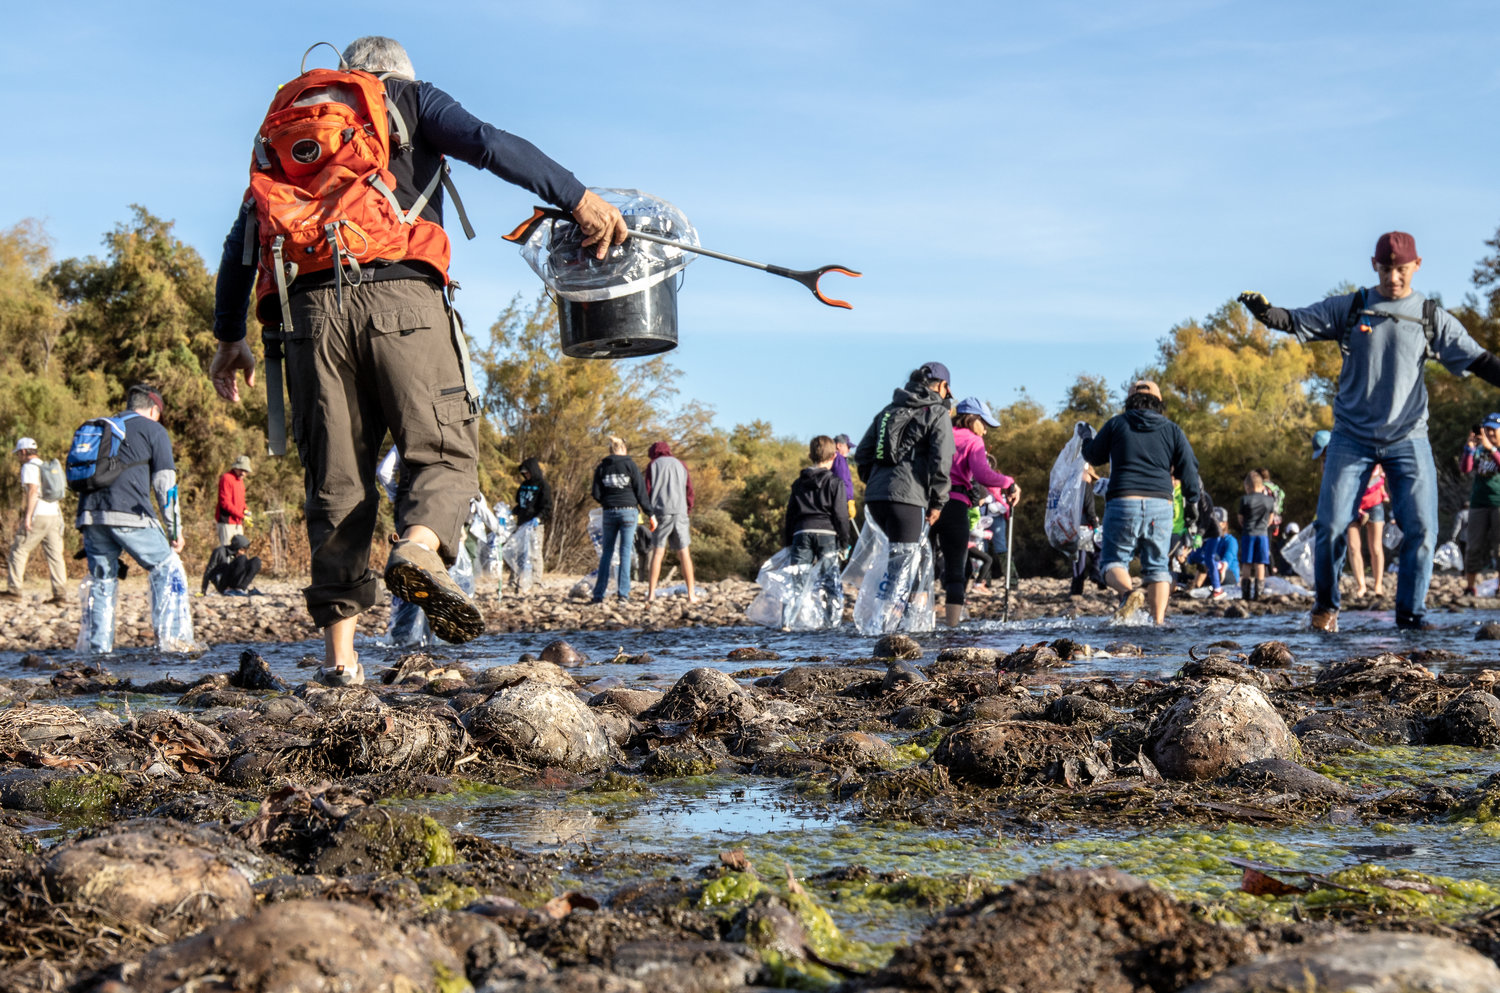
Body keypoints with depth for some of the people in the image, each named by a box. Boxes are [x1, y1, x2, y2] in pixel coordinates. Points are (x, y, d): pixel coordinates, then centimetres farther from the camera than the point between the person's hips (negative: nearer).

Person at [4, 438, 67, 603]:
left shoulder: (29, 467, -4)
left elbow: (32, 491, -17)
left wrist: (27, 517, -20)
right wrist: (22, 514, 36)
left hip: (38, 516, -8)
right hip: (54, 515, 8)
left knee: (19, 550, 2)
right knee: (55, 554, 2)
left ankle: (14, 590, 0)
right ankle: (60, 593, -5)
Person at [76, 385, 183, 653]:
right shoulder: (153, 430, 10)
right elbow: (164, 483, 3)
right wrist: (175, 530, 5)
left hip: (90, 516, 5)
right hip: (129, 515, -5)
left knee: (101, 581, 12)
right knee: (167, 568, 5)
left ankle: (99, 648, 8)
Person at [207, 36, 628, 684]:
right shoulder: (410, 101, 19)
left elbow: (242, 238, 29)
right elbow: (488, 144, 0)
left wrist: (229, 337, 34)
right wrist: (578, 200, -4)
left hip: (309, 308, 4)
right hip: (400, 294, -4)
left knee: (336, 477, 6)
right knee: (444, 451, -1)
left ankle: (339, 652, 0)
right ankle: (419, 549, -34)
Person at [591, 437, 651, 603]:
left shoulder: (601, 467, 5)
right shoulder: (630, 465, -2)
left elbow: (596, 494, 3)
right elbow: (641, 491, -5)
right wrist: (650, 513, -1)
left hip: (609, 513, 2)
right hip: (629, 511, -2)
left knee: (607, 552, 9)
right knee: (625, 552, -1)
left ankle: (599, 594, 6)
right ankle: (623, 592, -6)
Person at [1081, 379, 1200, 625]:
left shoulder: (1116, 424, 6)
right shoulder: (1172, 431, 11)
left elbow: (1094, 456, 16)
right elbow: (1189, 469, 7)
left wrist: (1085, 438, 37)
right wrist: (1191, 503, 17)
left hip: (1123, 503, -2)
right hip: (1160, 506, 2)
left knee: (1113, 561, 5)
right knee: (1157, 566, 9)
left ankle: (1129, 592, -27)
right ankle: (1159, 621, -3)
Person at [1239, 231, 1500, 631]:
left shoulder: (1433, 319, 4)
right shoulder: (1348, 309, 3)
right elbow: (1296, 321, -1)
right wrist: (1264, 310, -21)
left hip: (1409, 439, 1)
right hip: (1352, 437, 0)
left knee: (1421, 529, -7)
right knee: (1331, 526, -6)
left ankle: (1411, 611, 7)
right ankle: (1325, 605, 14)